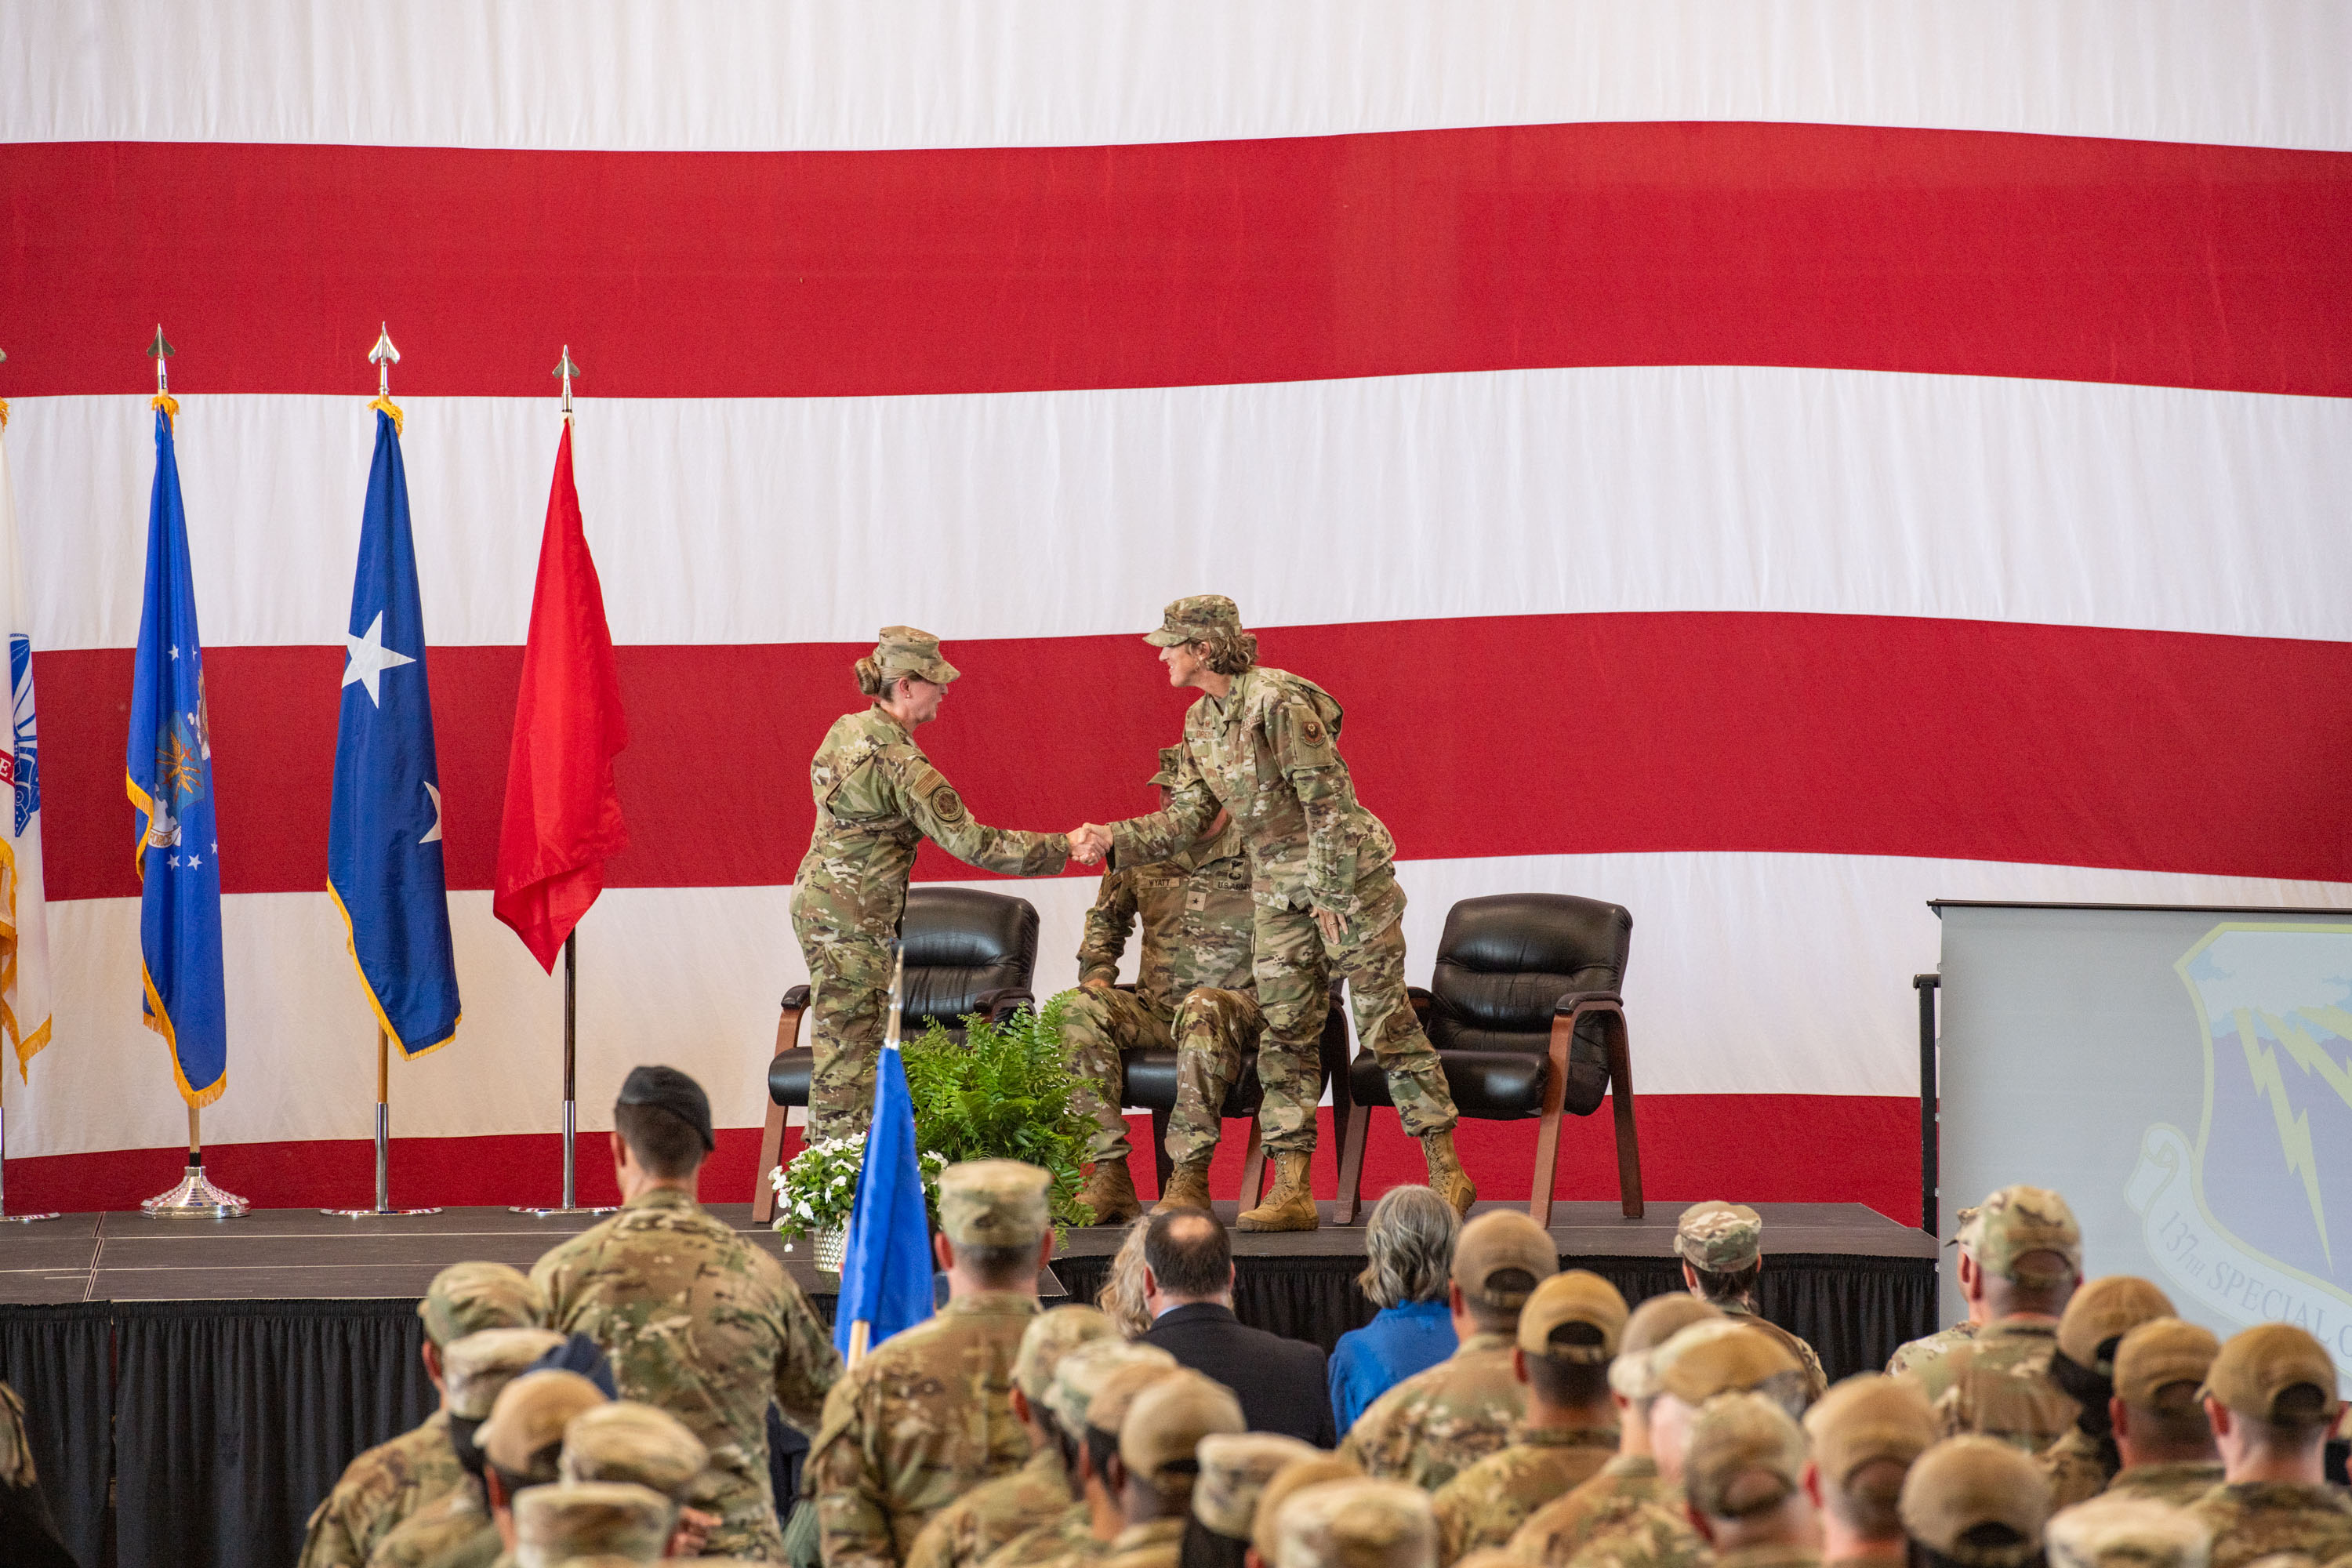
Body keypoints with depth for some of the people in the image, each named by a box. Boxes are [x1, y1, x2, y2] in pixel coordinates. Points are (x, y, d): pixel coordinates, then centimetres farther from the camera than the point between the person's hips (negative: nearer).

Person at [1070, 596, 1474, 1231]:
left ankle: (1448, 1173, 0)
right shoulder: (1201, 723, 7)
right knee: (1285, 1033, 3)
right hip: (1279, 889, 8)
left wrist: (1332, 894, -18)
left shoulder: (1277, 702, -19)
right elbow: (1187, 819, 9)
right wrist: (1112, 838, -1)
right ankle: (1291, 1191, 4)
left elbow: (1328, 801, -19)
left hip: (1348, 873, -8)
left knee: (1387, 1022, -5)